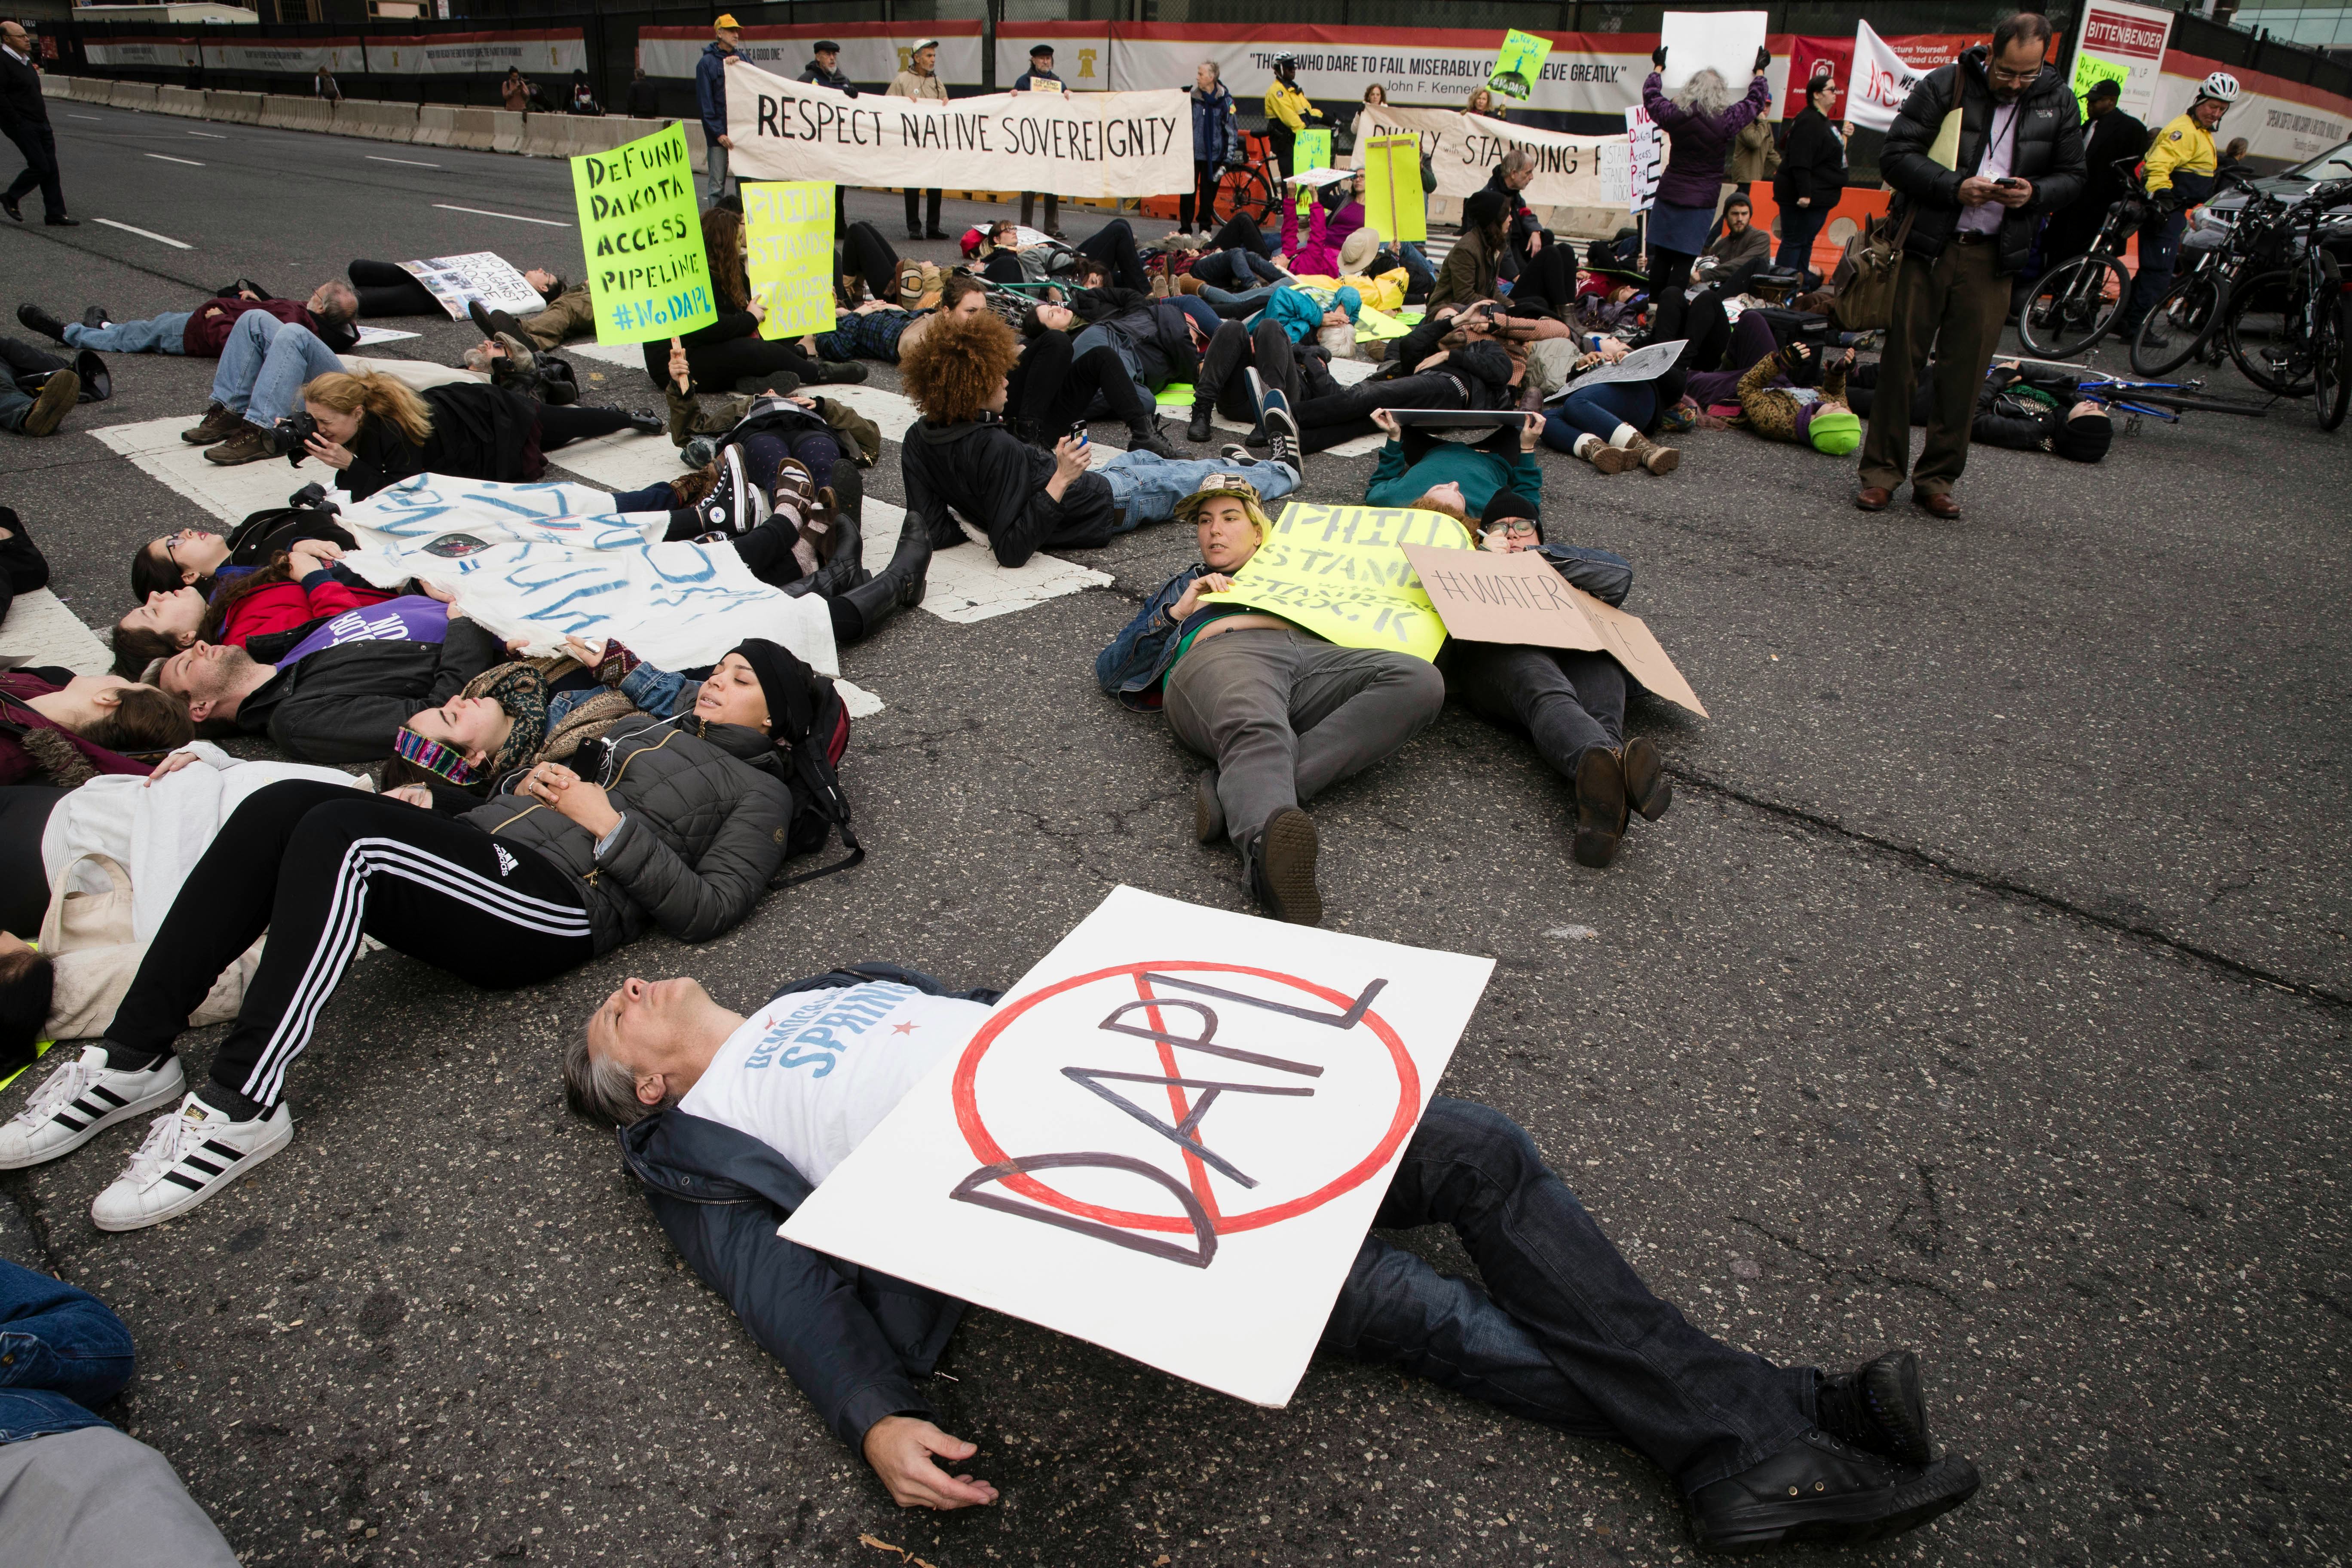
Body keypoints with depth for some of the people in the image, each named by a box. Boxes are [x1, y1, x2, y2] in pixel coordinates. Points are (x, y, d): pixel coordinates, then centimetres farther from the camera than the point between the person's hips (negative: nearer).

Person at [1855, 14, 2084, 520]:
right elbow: (1895, 155, -6)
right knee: (1901, 360, -1)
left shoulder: (2058, 102, 9)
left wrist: (2035, 193, -8)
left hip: (1992, 259, 2)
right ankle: (1881, 472, 8)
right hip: (1927, 245, -2)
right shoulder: (1945, 85, -2)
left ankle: (1937, 478, 10)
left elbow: (2072, 176, 15)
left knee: (1965, 372, 2)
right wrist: (1955, 188, -18)